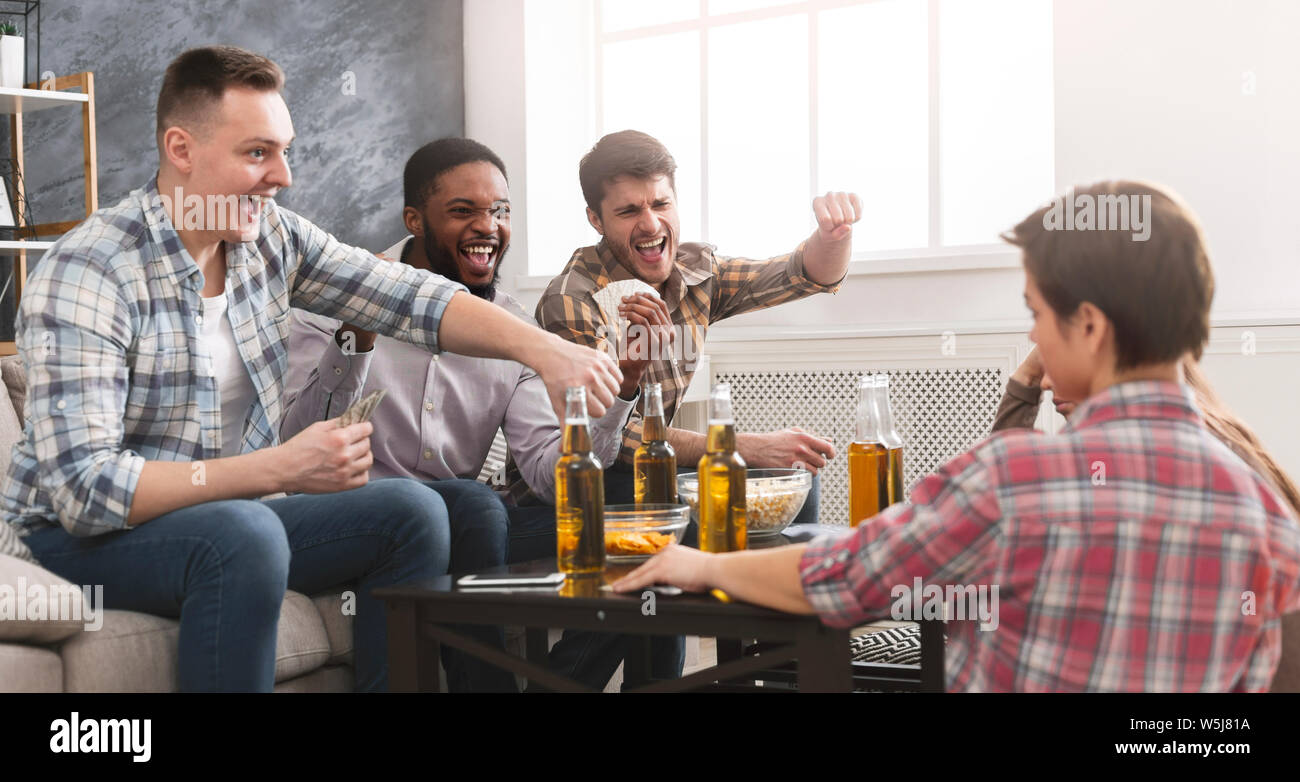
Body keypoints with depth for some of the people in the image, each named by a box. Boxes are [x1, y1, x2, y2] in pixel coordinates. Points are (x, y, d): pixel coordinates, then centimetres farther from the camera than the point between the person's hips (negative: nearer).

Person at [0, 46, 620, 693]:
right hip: (83, 536, -7)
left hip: (229, 512, 7)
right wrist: (281, 469, -32)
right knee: (246, 534, -34)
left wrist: (541, 348, -21)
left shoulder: (270, 236, -1)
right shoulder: (85, 275, -22)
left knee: (411, 511, -5)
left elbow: (411, 299, -4)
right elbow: (84, 489, -28)